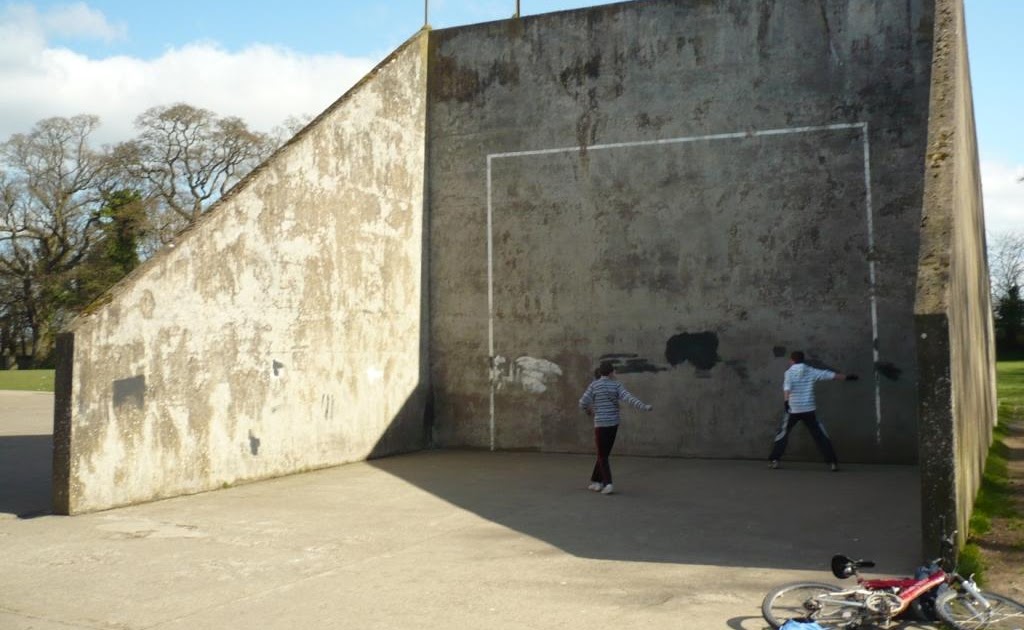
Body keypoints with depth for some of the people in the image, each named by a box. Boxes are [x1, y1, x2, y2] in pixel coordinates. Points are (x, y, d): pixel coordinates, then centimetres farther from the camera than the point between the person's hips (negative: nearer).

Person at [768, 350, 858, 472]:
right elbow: (831, 375, 11)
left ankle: (774, 460, 4)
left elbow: (787, 387, -20)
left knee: (783, 434, 9)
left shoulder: (789, 372, -2)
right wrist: (847, 377, 22)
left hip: (793, 410, -2)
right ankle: (833, 462, 0)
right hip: (809, 410, 2)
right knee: (820, 435, 6)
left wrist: (786, 401, -35)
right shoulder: (811, 371, 7)